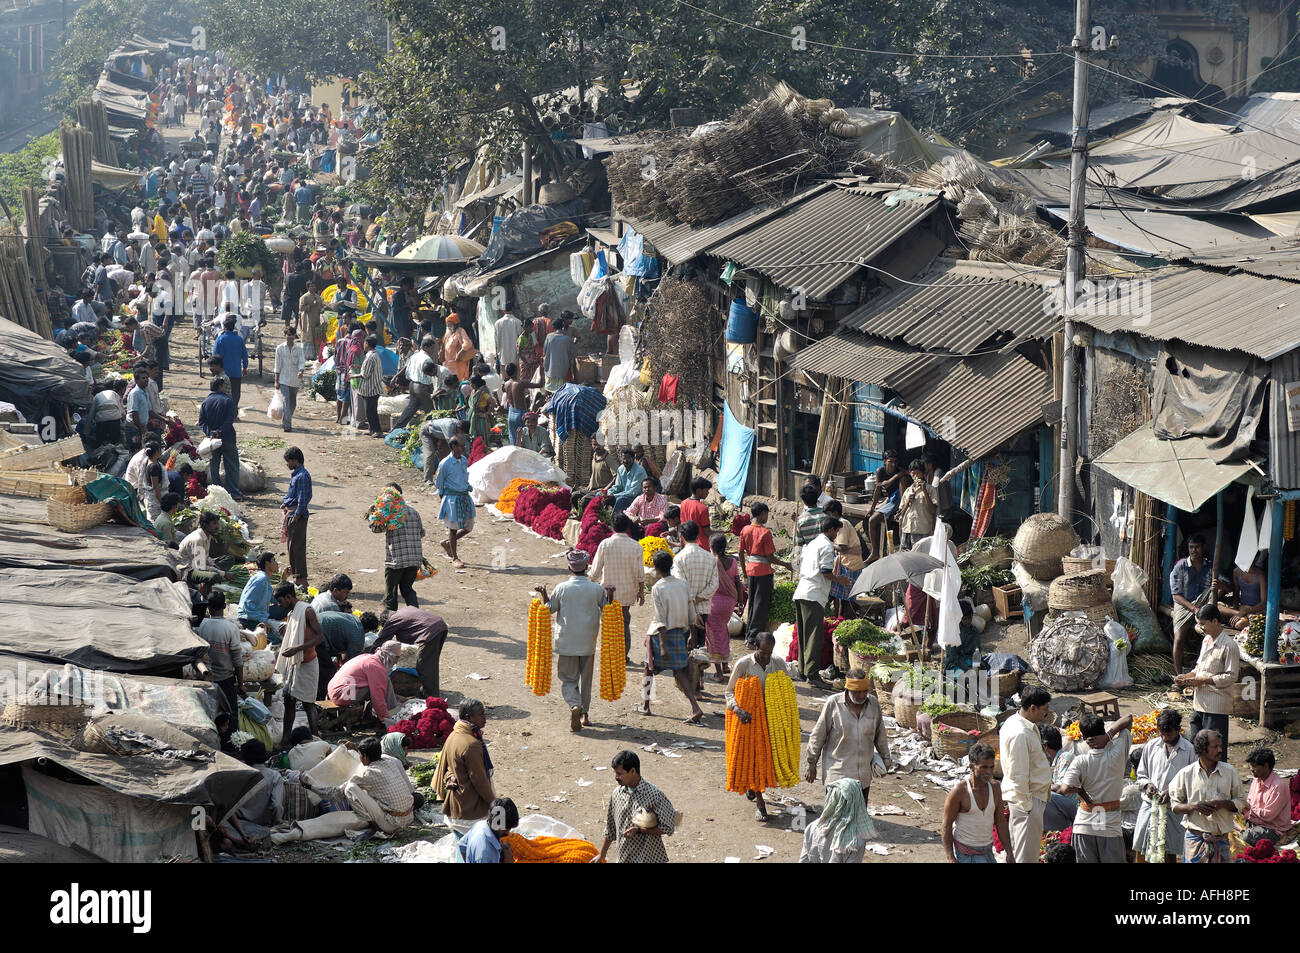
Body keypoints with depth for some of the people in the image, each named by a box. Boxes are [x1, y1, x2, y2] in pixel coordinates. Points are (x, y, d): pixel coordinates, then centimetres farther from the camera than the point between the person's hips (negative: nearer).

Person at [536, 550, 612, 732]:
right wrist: (610, 595, 0)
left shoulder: (562, 588, -8)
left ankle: (575, 706, -21)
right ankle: (585, 714, 21)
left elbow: (549, 609, 2)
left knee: (568, 679, 5)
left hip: (566, 643, -1)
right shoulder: (596, 589, -6)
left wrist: (543, 594, 7)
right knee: (586, 679, 17)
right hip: (588, 642, 1)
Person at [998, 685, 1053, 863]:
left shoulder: (1014, 722, 7)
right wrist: (1026, 806, -19)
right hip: (1028, 797, -10)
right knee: (1026, 855, -4)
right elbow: (1019, 776, -23)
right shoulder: (1020, 734, -25)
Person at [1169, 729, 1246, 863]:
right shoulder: (1186, 774, 1)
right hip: (1195, 836, -2)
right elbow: (1174, 806, 3)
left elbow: (1241, 802, 9)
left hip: (1221, 838, 2)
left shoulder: (1230, 772, 5)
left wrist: (1222, 804, -10)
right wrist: (1195, 806, -15)